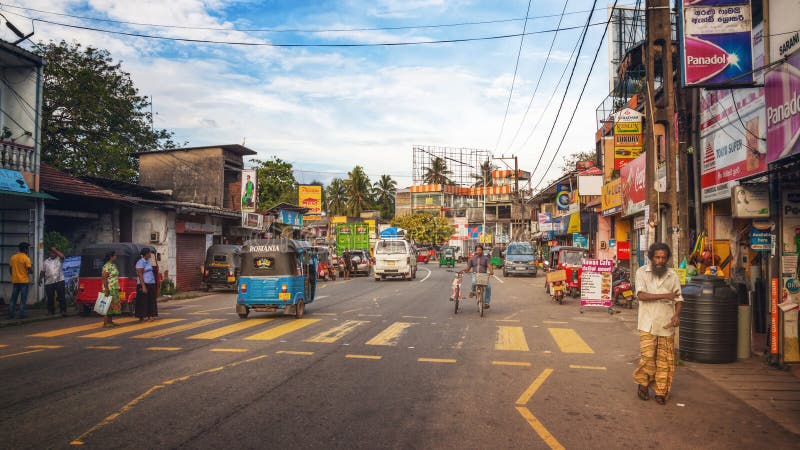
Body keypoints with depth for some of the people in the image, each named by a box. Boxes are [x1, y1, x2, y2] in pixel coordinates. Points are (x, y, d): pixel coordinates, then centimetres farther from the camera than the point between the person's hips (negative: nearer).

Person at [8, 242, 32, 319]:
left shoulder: (13, 257, 6)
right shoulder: (26, 258, -11)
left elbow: (10, 268, 13)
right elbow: (30, 270, -15)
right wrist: (31, 269, 8)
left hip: (15, 281, 5)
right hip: (24, 281, -5)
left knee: (13, 298, 11)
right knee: (23, 299, 0)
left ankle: (10, 314, 9)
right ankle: (21, 315, -2)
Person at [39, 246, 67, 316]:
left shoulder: (59, 259, 7)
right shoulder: (46, 262, 16)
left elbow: (62, 256, -17)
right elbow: (42, 271, 17)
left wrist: (55, 250, -10)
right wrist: (40, 279, 6)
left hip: (59, 281, -3)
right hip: (49, 282, 3)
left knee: (62, 296, -6)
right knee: (50, 297, 7)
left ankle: (63, 310, -6)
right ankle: (51, 311, 18)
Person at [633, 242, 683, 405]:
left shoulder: (672, 275, 9)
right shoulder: (642, 272, 0)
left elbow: (678, 299, 11)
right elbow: (641, 295, -13)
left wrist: (677, 314, -8)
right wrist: (664, 296, -21)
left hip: (666, 324, 3)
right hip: (648, 323, -3)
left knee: (665, 360, 4)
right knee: (648, 356, -7)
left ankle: (661, 392, 15)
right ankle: (642, 383, 17)